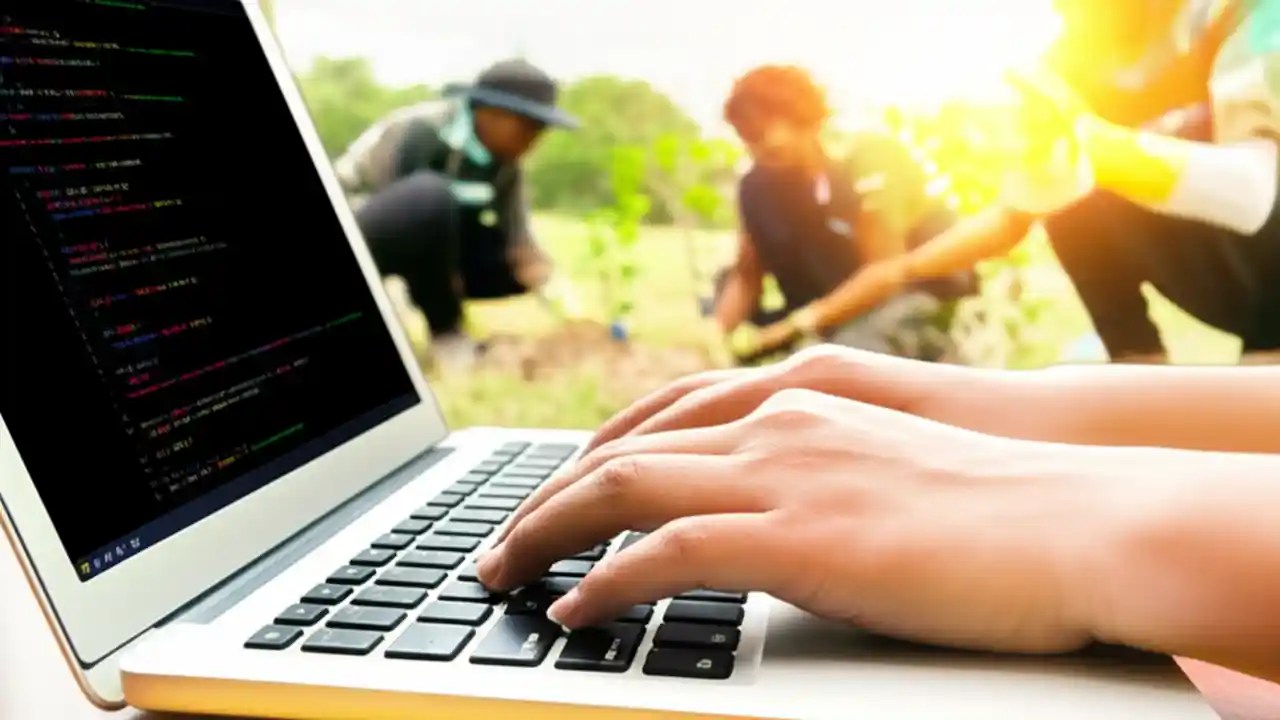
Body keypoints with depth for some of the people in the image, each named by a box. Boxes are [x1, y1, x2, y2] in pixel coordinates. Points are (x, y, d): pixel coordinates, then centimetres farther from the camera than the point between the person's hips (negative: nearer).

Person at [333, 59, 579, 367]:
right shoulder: (421, 131, -25)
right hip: (355, 236, -7)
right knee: (430, 195, -39)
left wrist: (532, 259, -30)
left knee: (527, 268, -8)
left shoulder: (505, 164, -4)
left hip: (424, 241, 7)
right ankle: (446, 334, -21)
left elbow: (517, 232, -6)